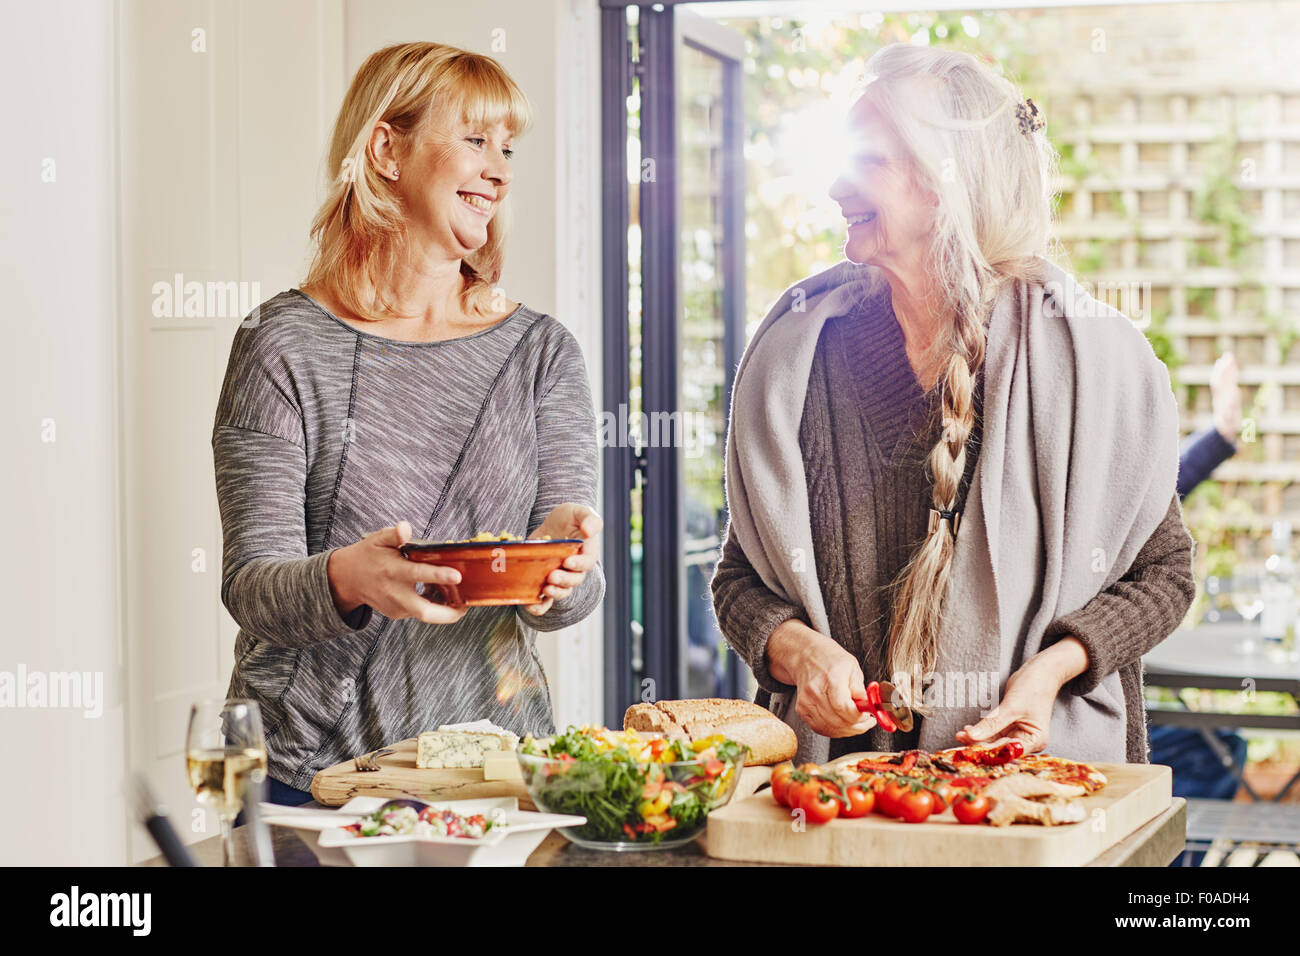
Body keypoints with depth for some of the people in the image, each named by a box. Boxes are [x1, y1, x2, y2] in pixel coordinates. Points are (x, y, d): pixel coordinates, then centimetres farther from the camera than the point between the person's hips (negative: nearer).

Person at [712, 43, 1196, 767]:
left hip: (1039, 757, -2)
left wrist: (1052, 667, -8)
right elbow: (741, 578, 12)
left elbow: (1163, 571, 8)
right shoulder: (797, 352, 6)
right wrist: (797, 649, -10)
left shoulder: (1092, 353, 0)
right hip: (838, 756, 2)